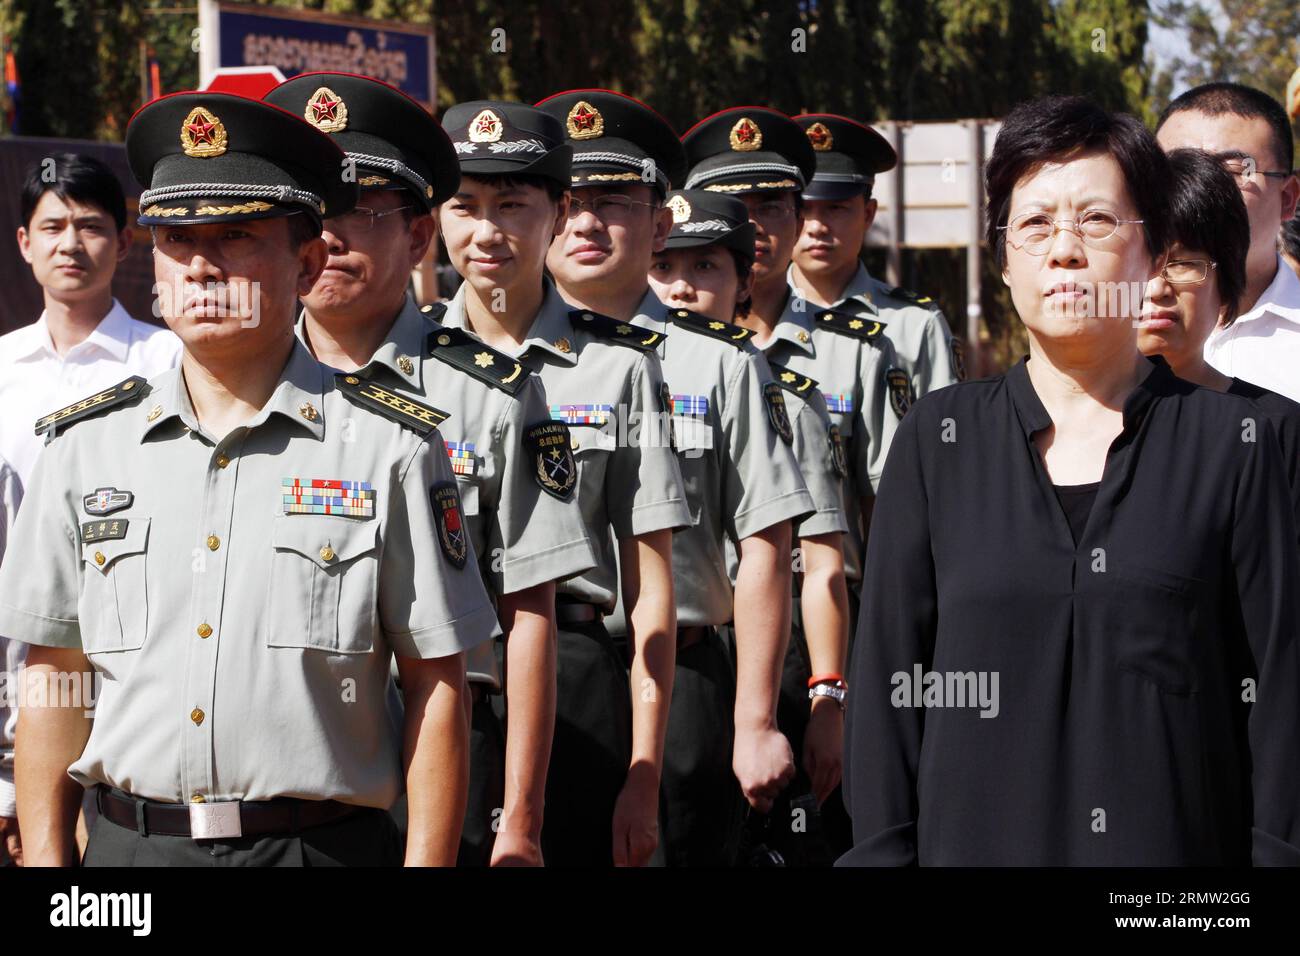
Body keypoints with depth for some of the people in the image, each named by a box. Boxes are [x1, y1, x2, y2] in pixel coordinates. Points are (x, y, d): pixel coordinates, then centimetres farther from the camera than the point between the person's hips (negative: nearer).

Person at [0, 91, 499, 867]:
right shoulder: (87, 447, 6)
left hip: (323, 841, -3)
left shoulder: (392, 450, -3)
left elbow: (436, 686, -4)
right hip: (131, 845, 3)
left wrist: (427, 861, -9)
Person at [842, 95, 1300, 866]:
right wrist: (884, 849, -2)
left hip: (1186, 843, -1)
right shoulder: (937, 441, 4)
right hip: (979, 839, 1)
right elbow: (889, 675, 3)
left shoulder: (1231, 441, 1)